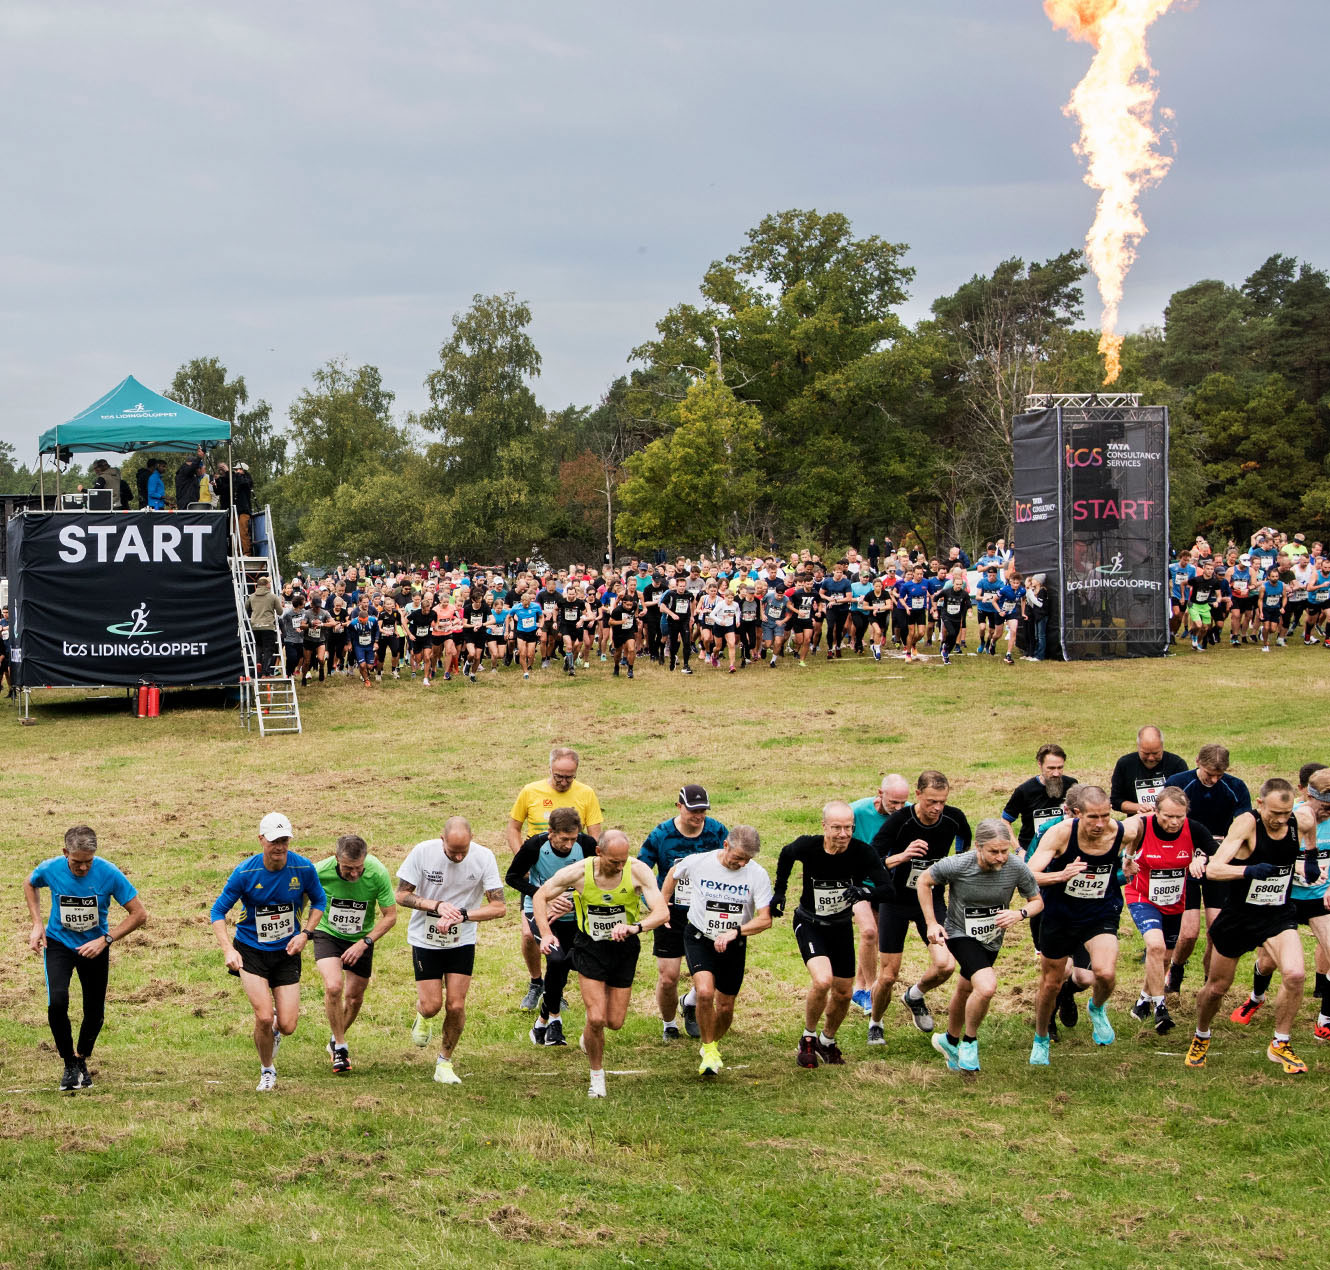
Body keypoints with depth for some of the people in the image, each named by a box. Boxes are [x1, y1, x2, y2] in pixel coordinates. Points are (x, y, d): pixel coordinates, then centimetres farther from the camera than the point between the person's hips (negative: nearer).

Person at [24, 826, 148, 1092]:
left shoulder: (109, 873, -24)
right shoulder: (50, 869, -19)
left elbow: (139, 914, -16)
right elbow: (29, 884, 7)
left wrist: (105, 940, -24)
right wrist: (37, 924, -3)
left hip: (94, 947, 0)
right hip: (58, 943, 0)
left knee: (95, 1013, 5)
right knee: (57, 1001, -22)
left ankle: (82, 1059, 34)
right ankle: (70, 1064, -3)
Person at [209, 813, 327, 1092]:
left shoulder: (304, 868, -11)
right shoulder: (245, 872, -16)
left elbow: (319, 901, 8)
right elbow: (218, 911, -7)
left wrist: (304, 933, -7)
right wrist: (228, 950, -20)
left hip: (287, 953, 2)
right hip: (251, 952, -2)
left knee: (287, 1026, -5)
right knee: (264, 1017, -16)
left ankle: (275, 1028, 35)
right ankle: (267, 1071, 13)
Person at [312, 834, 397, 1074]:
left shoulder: (378, 874, -25)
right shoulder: (320, 871, -26)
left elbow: (390, 916, -14)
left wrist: (364, 943, -22)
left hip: (361, 939, 2)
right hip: (327, 934, -1)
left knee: (354, 997, 9)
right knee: (333, 986, -23)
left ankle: (335, 1040, 38)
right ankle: (340, 1046, -4)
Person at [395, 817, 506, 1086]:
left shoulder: (484, 857, -15)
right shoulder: (422, 852, -16)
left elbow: (499, 906, -14)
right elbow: (402, 894, -8)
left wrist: (462, 915, -27)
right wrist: (437, 906, -23)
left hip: (462, 942, 1)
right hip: (425, 940, -1)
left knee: (456, 1006, -5)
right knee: (432, 1006, -5)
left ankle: (444, 1062, 17)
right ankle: (422, 1018, 34)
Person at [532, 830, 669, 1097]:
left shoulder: (638, 871, -21)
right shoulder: (579, 872, -20)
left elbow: (662, 913, -29)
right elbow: (540, 896, -5)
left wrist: (635, 927, -48)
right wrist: (545, 933, -20)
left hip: (624, 948, 1)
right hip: (590, 947, -1)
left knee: (615, 1022, 4)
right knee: (596, 1020, -11)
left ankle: (590, 1033, 41)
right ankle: (597, 1075, 14)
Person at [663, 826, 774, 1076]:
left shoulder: (757, 874, -16)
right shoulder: (697, 862, -15)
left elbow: (765, 919, -17)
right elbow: (674, 872, 9)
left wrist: (735, 931, -31)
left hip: (734, 944, 2)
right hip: (699, 938, -2)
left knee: (725, 1007, 8)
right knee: (705, 992, -24)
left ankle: (713, 1044, 40)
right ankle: (709, 1050, -3)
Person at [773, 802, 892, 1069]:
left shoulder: (862, 852, -22)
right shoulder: (807, 846, -21)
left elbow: (887, 886, -28)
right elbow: (786, 855, 3)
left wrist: (864, 891, -48)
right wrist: (779, 891, 7)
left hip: (842, 927, 3)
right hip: (809, 924, -3)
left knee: (843, 992, 9)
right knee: (822, 981, -25)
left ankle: (827, 1041, 38)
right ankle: (808, 1039, 1)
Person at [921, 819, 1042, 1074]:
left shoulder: (1017, 867, -20)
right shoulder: (956, 865, -27)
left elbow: (1037, 901, -4)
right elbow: (924, 880, -8)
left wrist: (1020, 914, -26)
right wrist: (932, 923, -11)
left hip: (992, 939, 4)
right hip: (960, 935, -4)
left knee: (966, 990, 24)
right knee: (987, 986, -27)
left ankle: (950, 1041, 50)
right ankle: (969, 1041, -2)